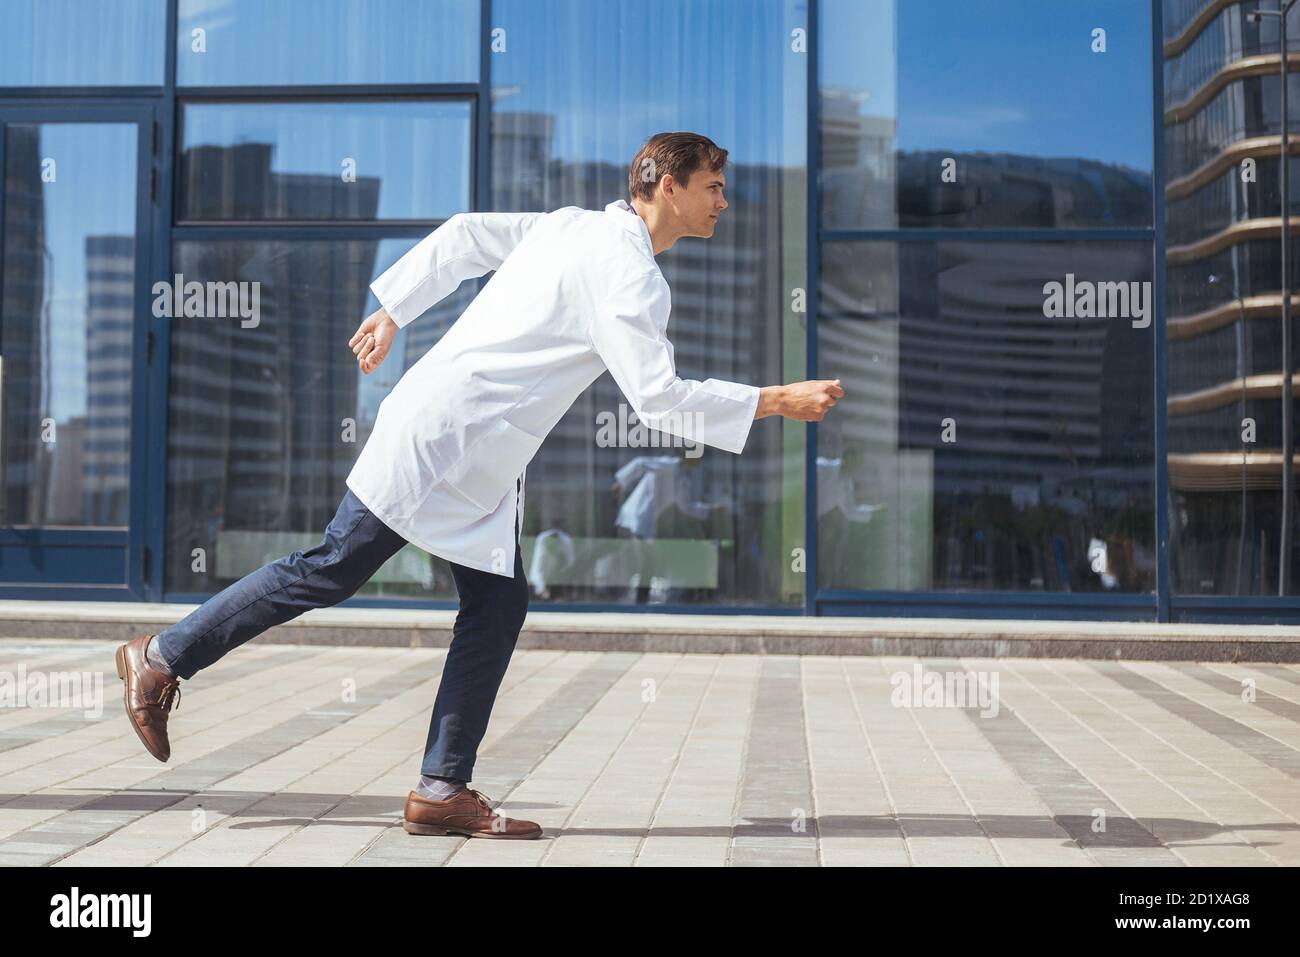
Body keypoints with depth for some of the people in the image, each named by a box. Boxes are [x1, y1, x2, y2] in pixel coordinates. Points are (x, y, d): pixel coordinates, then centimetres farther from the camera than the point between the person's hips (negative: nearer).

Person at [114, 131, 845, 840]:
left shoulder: (576, 225, 12)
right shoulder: (628, 271, -15)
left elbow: (463, 236, 16)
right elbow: (658, 398, -21)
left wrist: (390, 312, 19)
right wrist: (777, 401, -16)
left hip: (483, 463, 9)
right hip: (442, 439, -9)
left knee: (499, 607, 6)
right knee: (332, 572, -2)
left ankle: (444, 792, 10)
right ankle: (162, 658, 13)